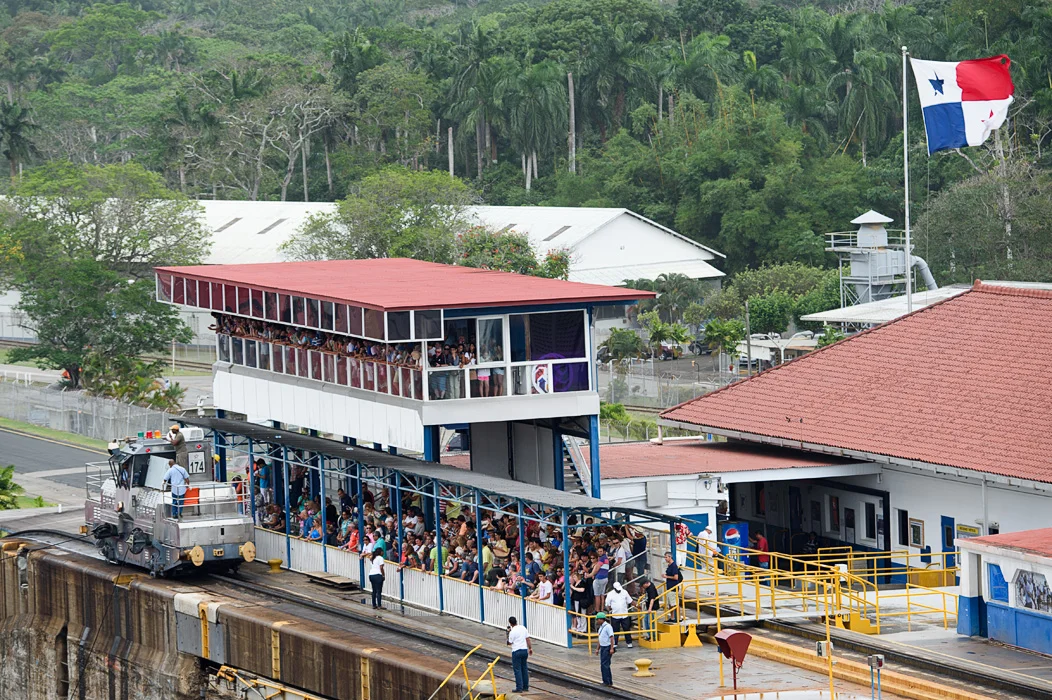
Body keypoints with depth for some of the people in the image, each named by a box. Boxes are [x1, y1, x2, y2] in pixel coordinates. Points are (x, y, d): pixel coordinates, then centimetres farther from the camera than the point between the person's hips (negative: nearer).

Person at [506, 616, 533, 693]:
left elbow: (509, 643, -7)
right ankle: (526, 687, 19)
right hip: (525, 650, 6)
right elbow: (527, 639, 8)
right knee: (524, 669, 14)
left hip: (516, 651, -6)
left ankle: (519, 688, -4)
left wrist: (508, 633, 2)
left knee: (517, 670, -2)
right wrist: (530, 648, 16)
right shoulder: (523, 628, 4)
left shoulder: (512, 632, -15)